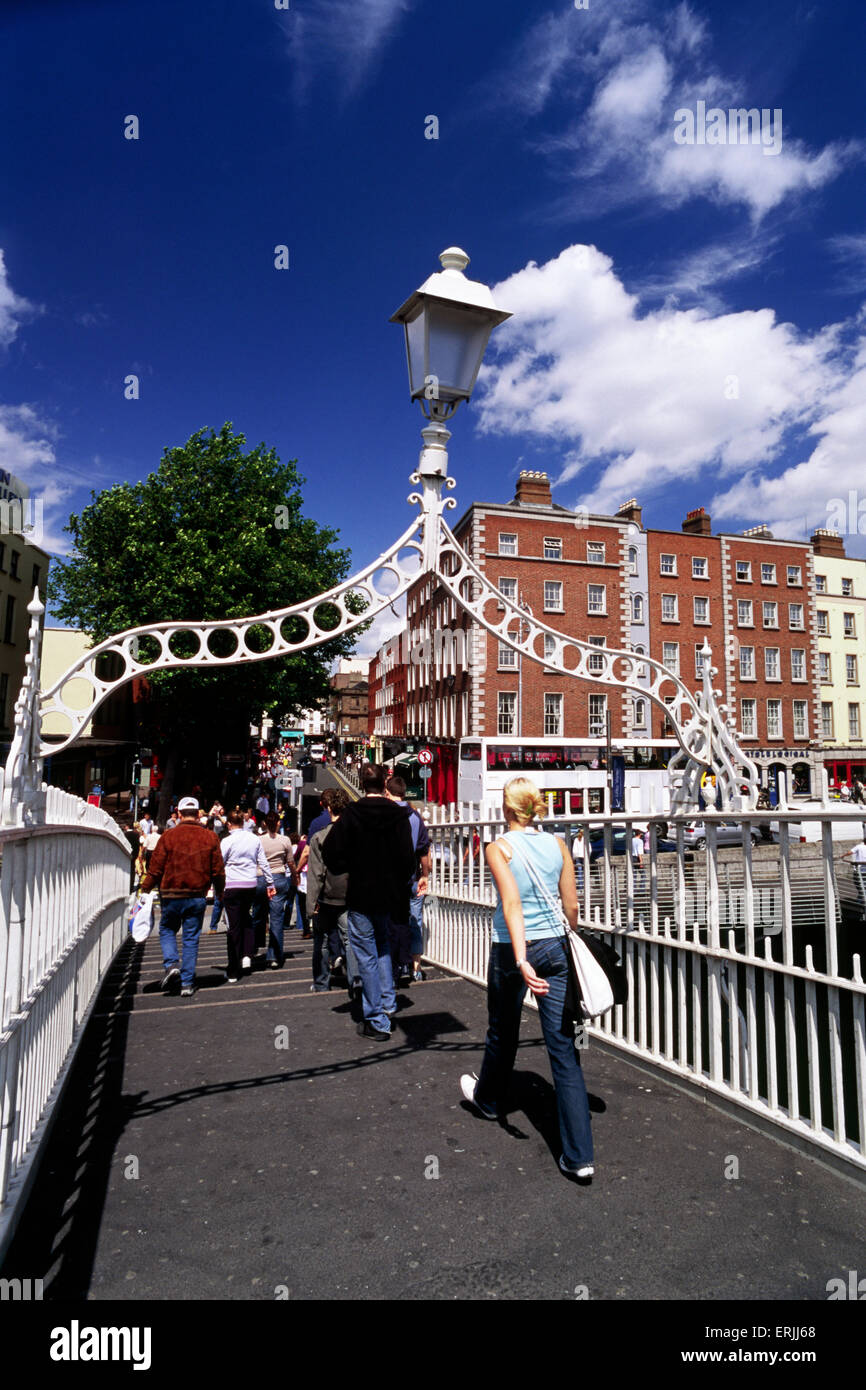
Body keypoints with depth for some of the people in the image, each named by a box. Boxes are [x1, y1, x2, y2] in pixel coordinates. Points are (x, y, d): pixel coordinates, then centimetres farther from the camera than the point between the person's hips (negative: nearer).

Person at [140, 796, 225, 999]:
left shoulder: (168, 837, -6)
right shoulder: (210, 837, 0)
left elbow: (155, 869, -3)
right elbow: (218, 870, 4)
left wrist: (145, 890, 10)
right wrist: (219, 891, 19)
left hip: (172, 895, -1)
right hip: (197, 897, 2)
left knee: (167, 930, 20)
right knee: (191, 938, 9)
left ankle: (171, 964, -2)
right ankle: (187, 983, 9)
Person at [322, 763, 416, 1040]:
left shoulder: (352, 814, -12)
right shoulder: (398, 814, -5)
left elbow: (331, 852, -13)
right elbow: (407, 857, -5)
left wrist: (348, 869, 5)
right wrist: (400, 886, 8)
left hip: (361, 895, -4)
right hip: (389, 894, 4)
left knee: (367, 956, 4)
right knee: (382, 946, 26)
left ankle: (377, 1021, 9)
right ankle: (387, 1004, 24)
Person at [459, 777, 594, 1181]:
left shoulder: (498, 847, -10)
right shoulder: (558, 845, 2)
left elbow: (512, 904, -22)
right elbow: (572, 906, 5)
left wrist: (521, 960, -28)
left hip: (512, 948, -3)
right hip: (555, 948, 3)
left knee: (502, 1033, 21)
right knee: (564, 1048, 4)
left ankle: (488, 1099, 49)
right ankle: (579, 1156, 4)